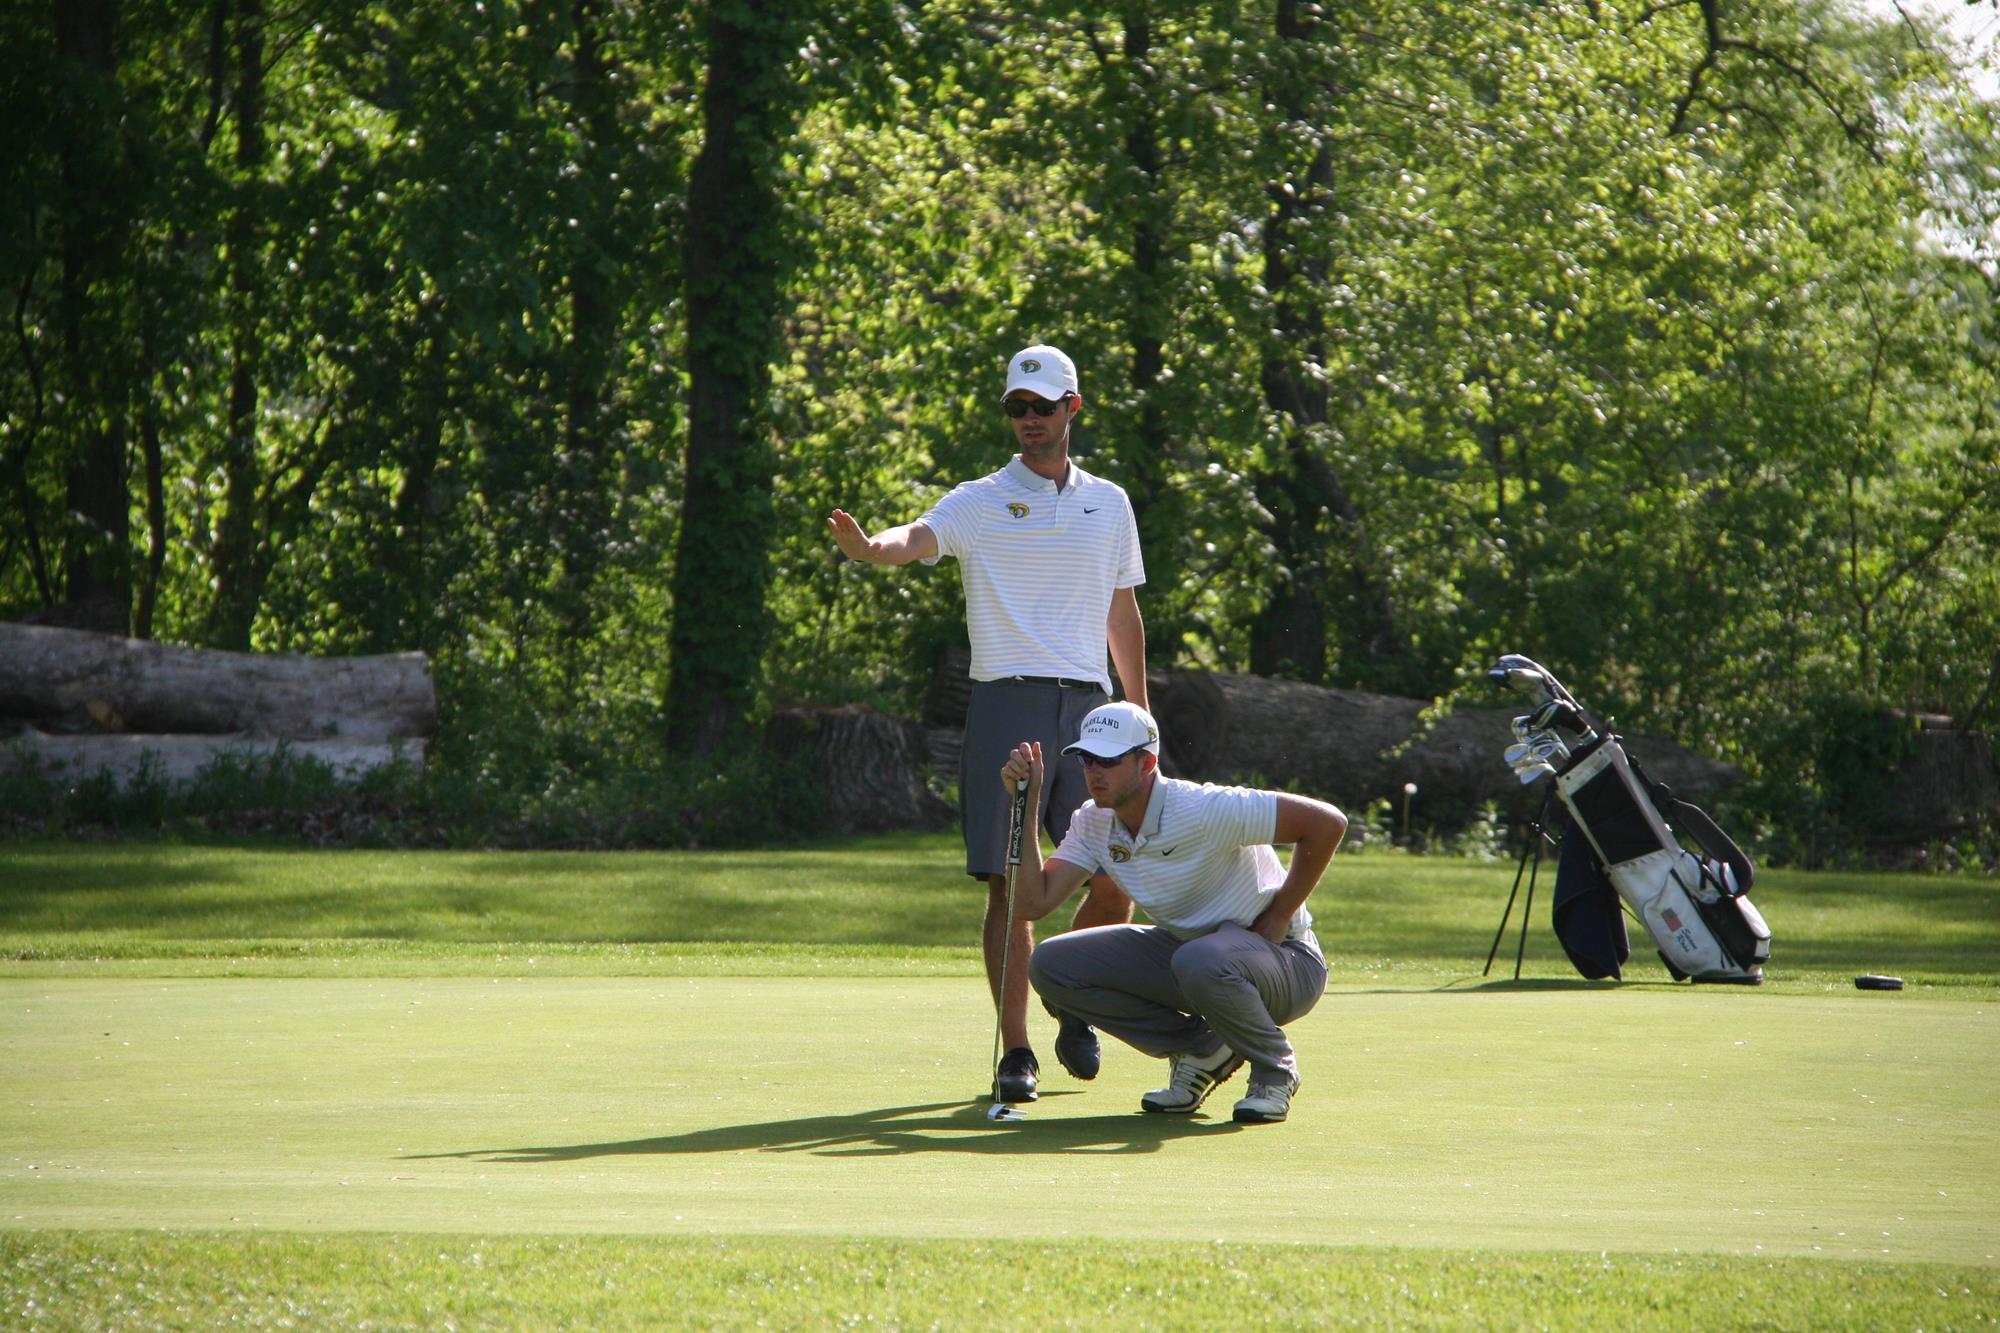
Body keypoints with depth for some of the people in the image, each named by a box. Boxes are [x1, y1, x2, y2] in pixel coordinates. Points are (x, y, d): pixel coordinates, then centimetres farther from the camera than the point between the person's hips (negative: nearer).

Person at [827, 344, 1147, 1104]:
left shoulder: (1109, 504, 15)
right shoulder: (978, 502, 3)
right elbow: (917, 539, -17)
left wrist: (1140, 715, 19)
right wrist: (867, 548, -41)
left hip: (1088, 706, 3)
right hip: (1007, 701, -3)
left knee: (1117, 880, -2)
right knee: (1011, 883, -5)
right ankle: (1015, 1050, -1)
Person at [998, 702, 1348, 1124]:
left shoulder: (1204, 810, -25)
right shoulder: (1093, 824, -3)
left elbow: (1327, 823, -26)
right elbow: (1032, 903, -10)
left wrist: (1276, 918, -17)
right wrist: (1027, 806, -17)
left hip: (1286, 960, -7)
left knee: (1200, 962, -42)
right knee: (1051, 966, -10)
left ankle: (1275, 1068, -10)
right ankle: (1201, 1050, 3)